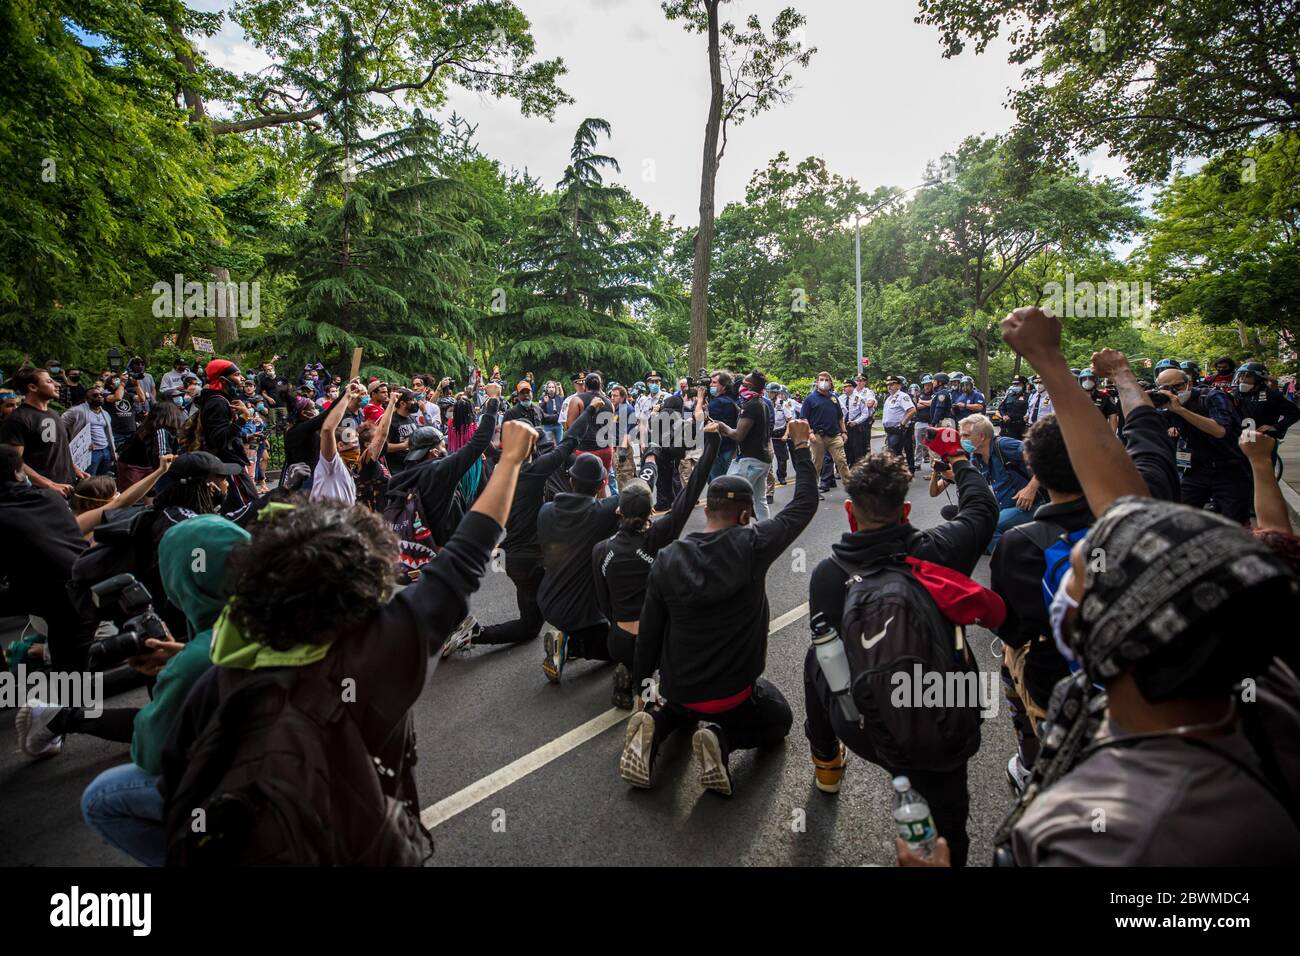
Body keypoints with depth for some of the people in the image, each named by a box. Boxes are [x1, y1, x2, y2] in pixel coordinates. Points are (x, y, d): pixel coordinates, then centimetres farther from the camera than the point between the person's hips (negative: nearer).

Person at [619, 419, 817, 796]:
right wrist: (801, 447, 6)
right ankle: (722, 737, -3)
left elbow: (649, 631, -4)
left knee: (682, 706, 39)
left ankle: (653, 725, 4)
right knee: (780, 719, 28)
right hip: (733, 692, -3)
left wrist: (641, 687, 11)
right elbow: (804, 504, -6)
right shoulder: (752, 546, -19)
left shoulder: (667, 558, -12)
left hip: (677, 688, 3)